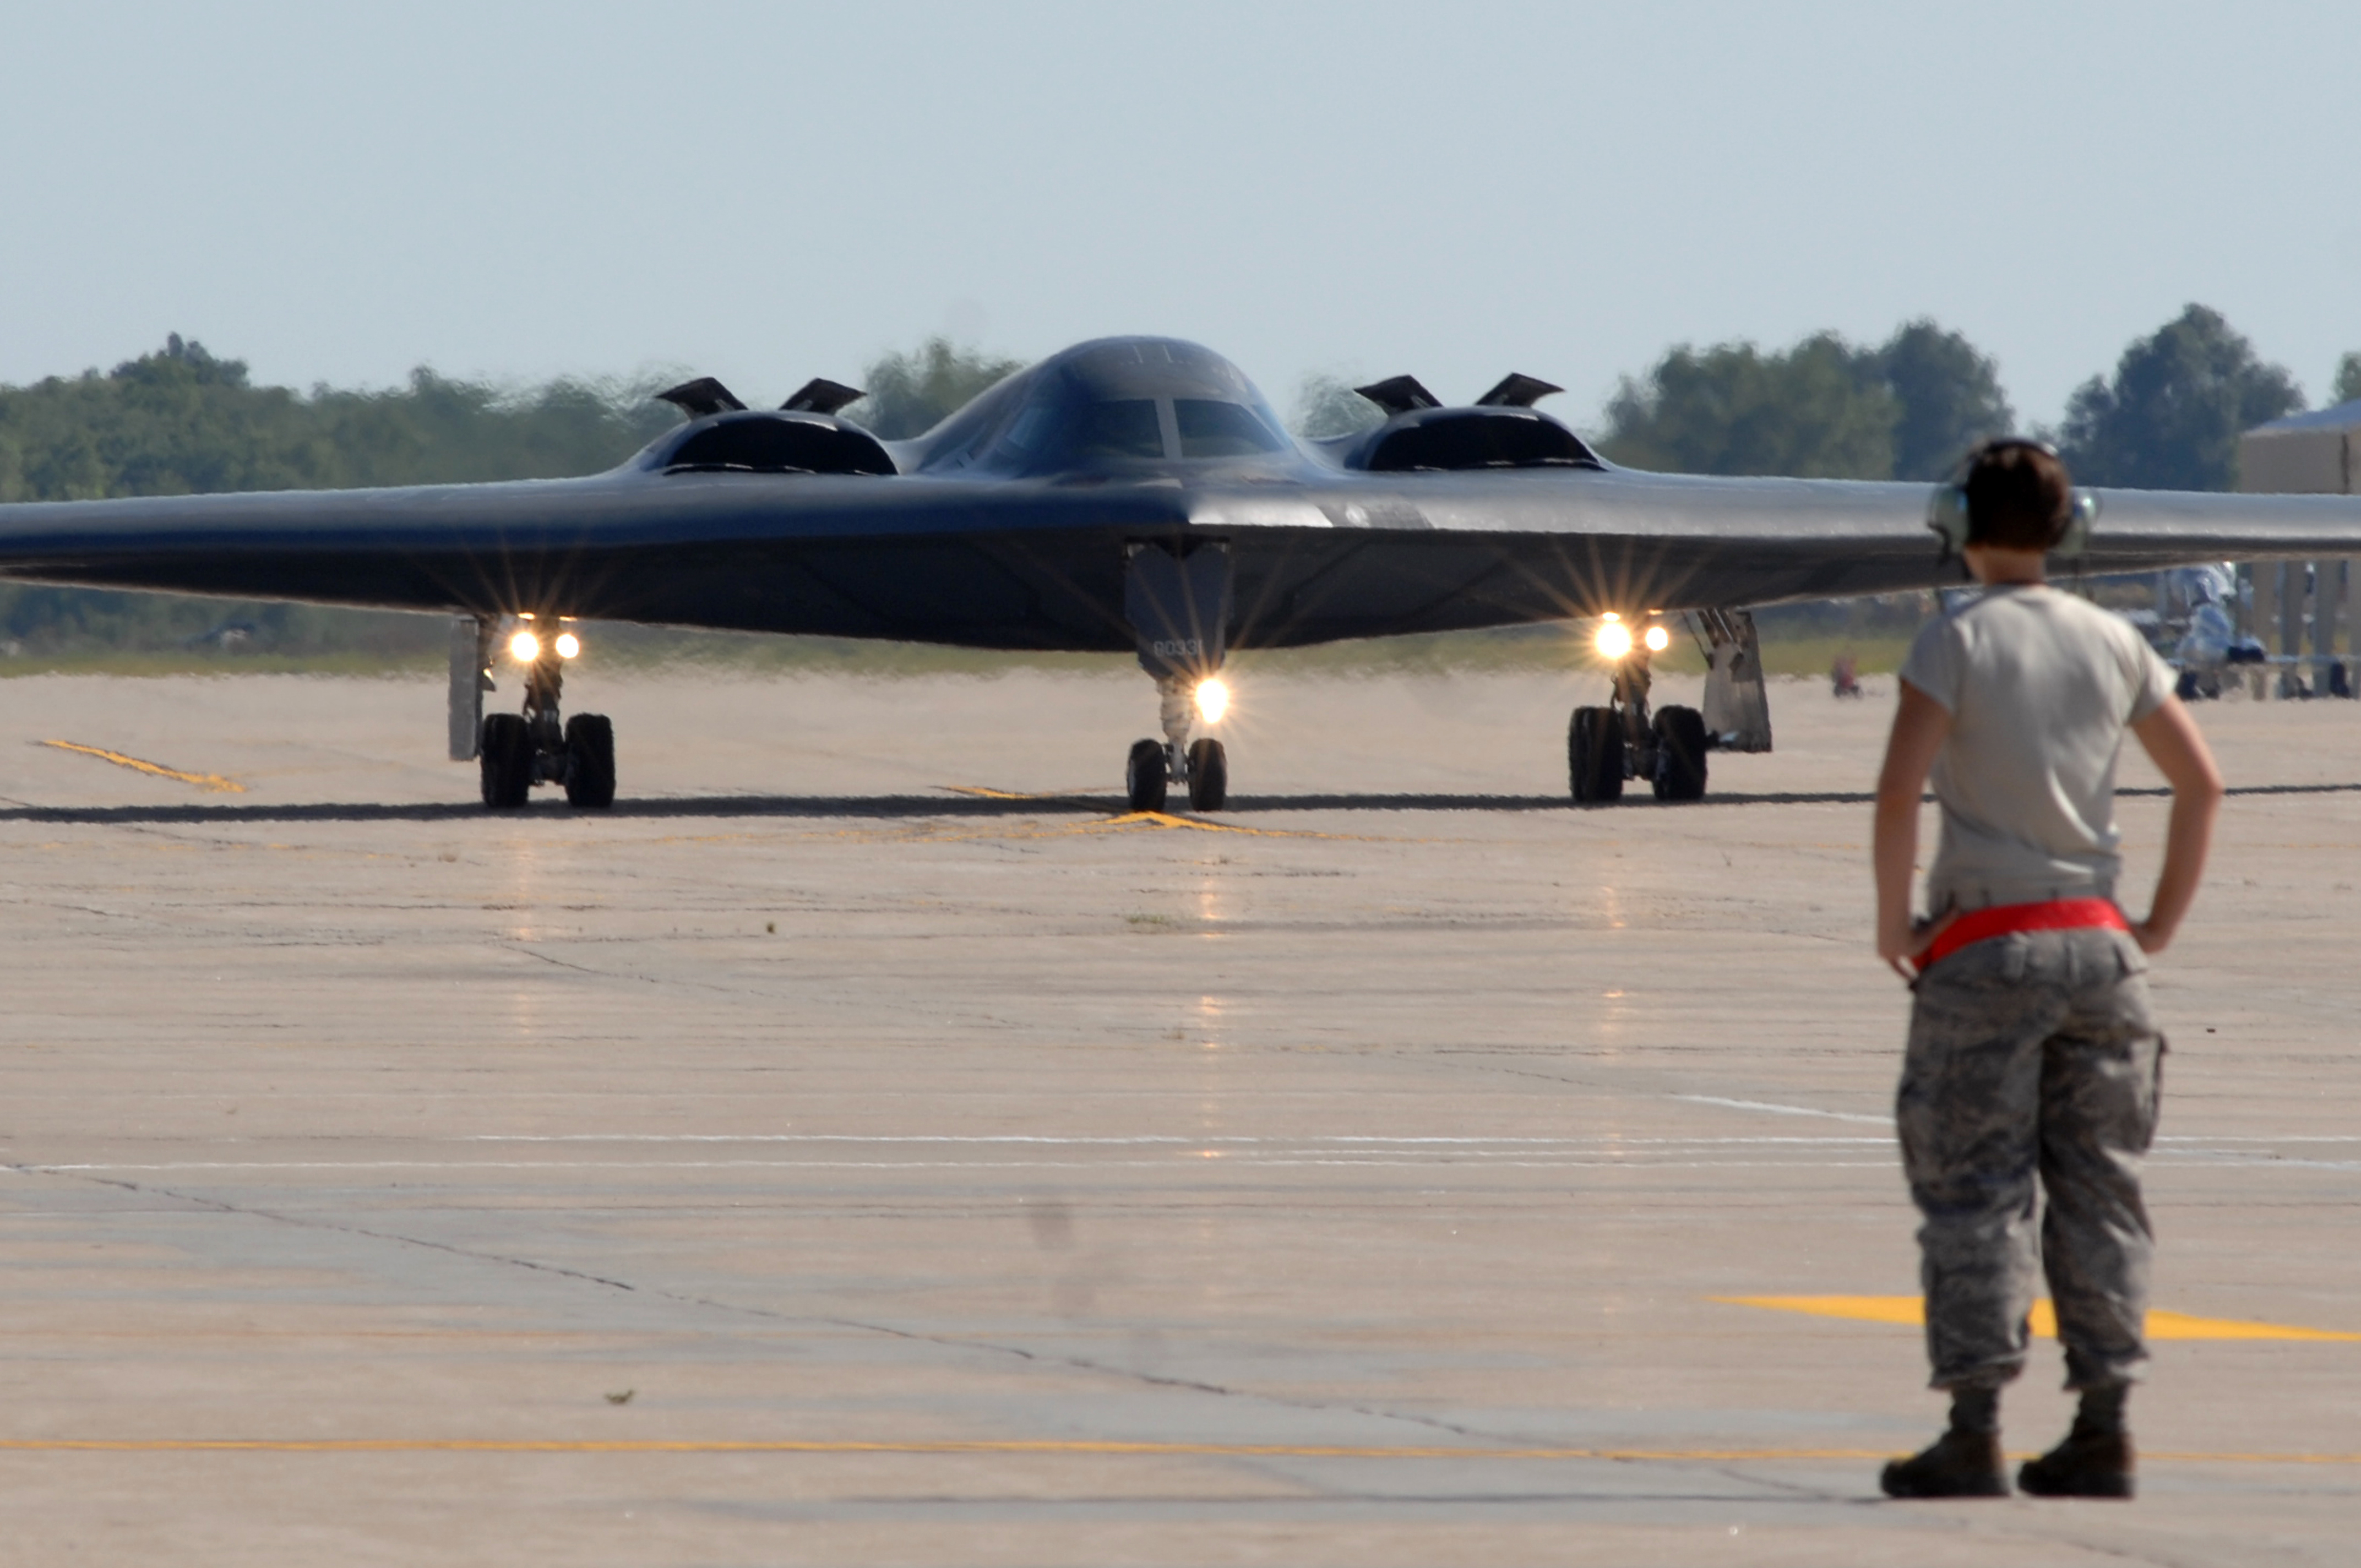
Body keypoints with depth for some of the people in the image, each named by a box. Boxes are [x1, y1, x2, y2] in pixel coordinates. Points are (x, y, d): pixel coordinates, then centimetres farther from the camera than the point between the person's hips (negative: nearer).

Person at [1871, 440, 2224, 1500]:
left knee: (1973, 1194, -2)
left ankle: (1974, 1435, -7)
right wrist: (2161, 926, 17)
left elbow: (1900, 791, -17)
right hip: (2097, 945, 4)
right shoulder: (2113, 644, 8)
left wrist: (1892, 923, -5)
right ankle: (2104, 1430, 7)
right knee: (2098, 1192, 8)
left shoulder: (1957, 642, -7)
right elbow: (2202, 783, 10)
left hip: (1986, 948, -4)